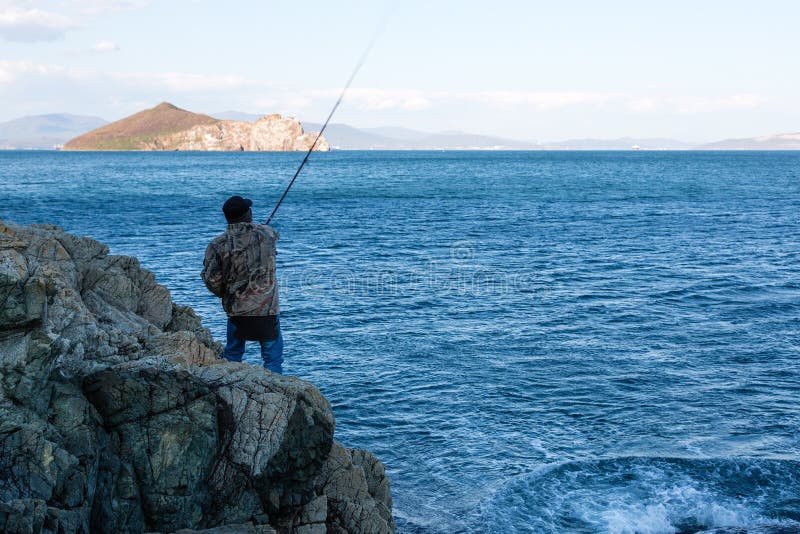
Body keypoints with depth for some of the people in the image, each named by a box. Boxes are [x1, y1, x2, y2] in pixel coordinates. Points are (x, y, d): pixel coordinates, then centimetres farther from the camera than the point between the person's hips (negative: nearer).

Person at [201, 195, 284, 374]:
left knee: (231, 355, 19)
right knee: (273, 357, 5)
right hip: (266, 309, -2)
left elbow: (210, 278, -8)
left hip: (235, 310, 2)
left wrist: (224, 294, 12)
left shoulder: (218, 244, -6)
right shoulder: (266, 234, -5)